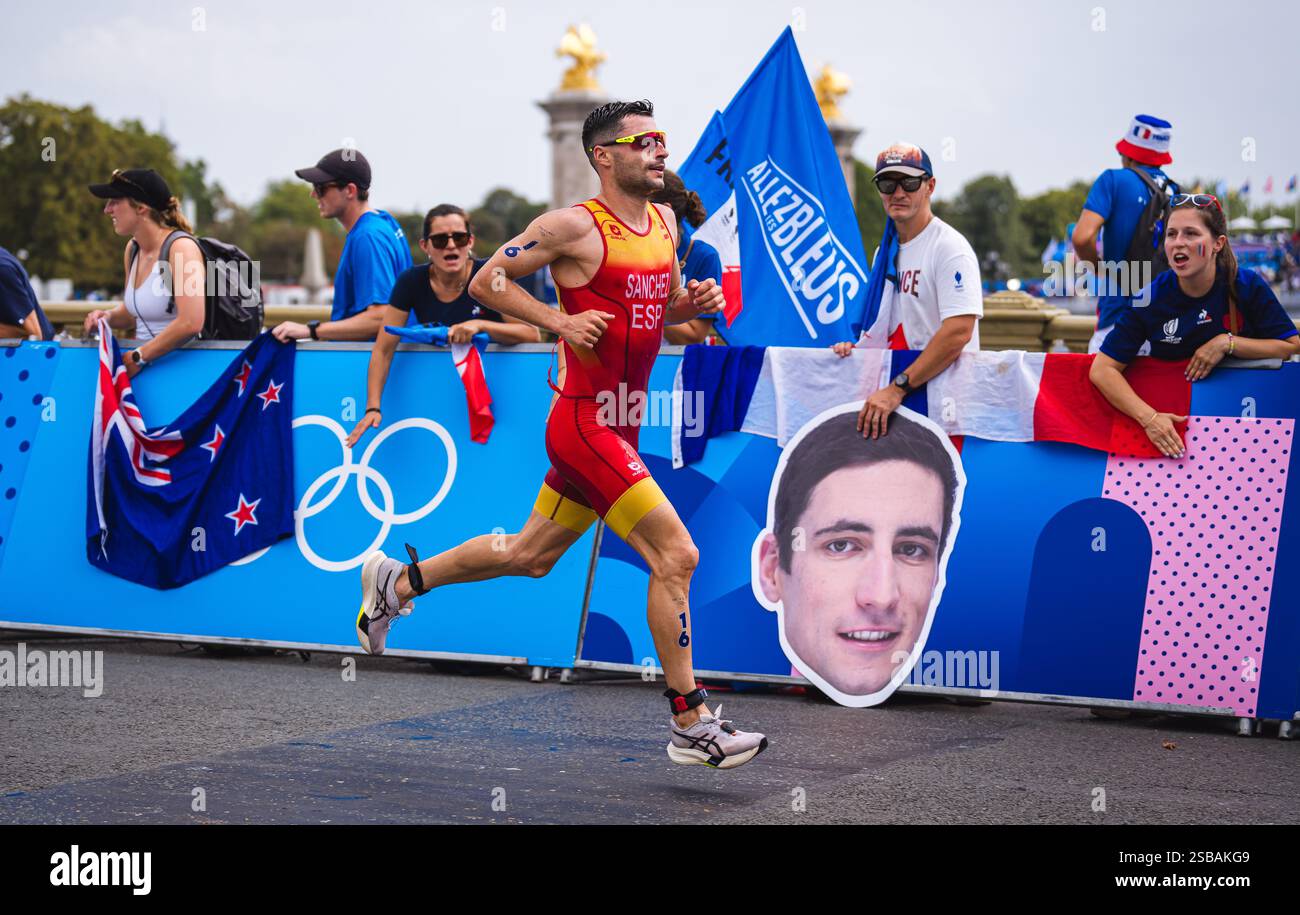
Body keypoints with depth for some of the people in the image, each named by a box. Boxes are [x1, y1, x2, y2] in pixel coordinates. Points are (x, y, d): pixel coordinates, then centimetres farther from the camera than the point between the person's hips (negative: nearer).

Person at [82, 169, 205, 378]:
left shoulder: (181, 247, -14)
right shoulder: (132, 249, 10)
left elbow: (190, 323, -26)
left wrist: (137, 357, -19)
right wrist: (108, 318, 5)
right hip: (146, 365, 7)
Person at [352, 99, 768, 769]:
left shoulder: (665, 222, 11)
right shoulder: (574, 227, -12)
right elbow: (486, 281, -7)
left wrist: (694, 301, 2)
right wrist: (561, 321, -16)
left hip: (619, 424, 9)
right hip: (584, 420, -9)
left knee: (529, 555, 20)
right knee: (676, 556, -13)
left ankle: (397, 582, 39)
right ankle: (691, 727, -5)